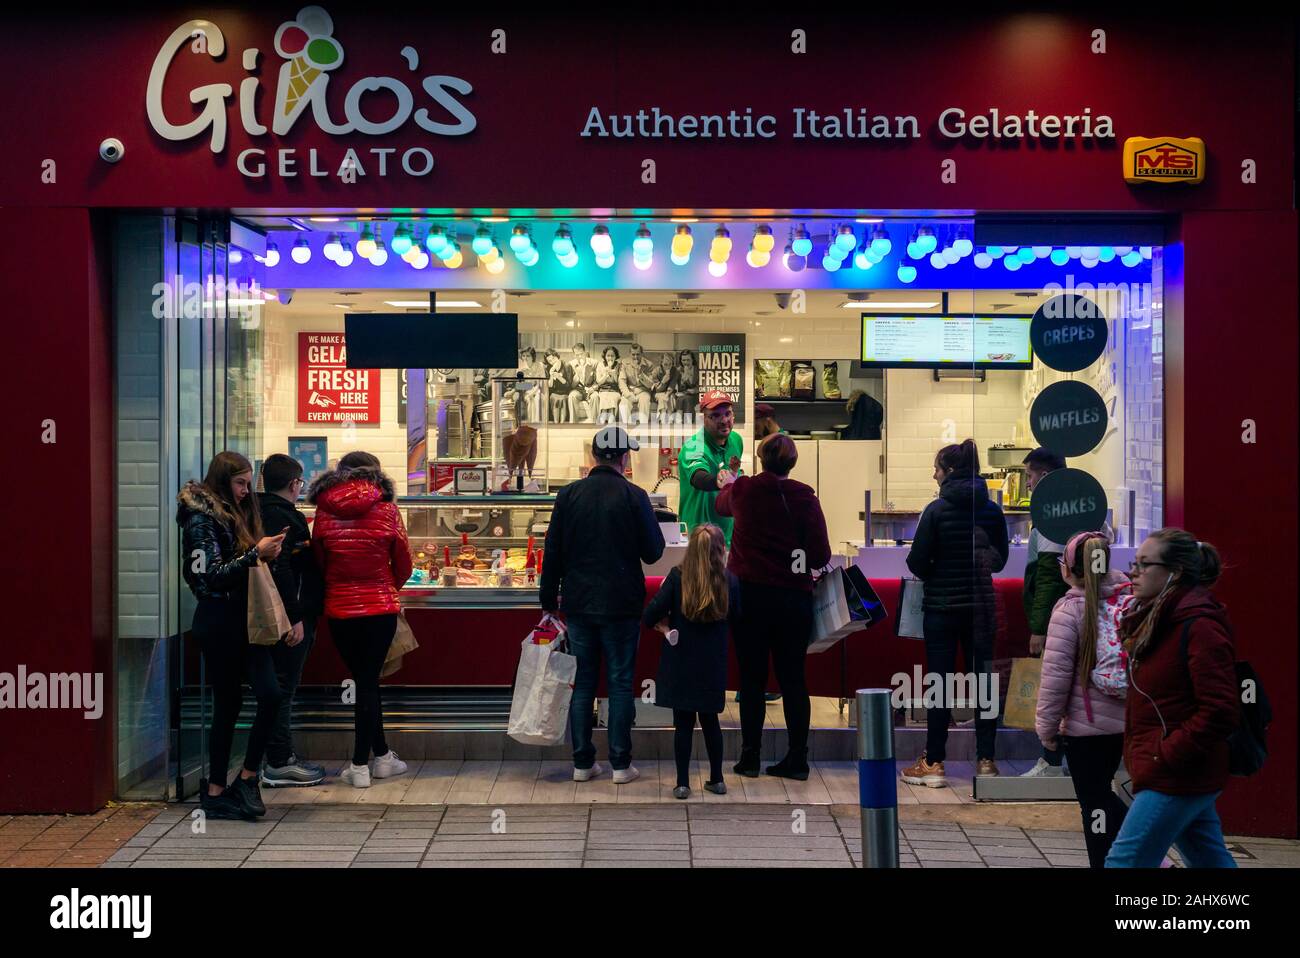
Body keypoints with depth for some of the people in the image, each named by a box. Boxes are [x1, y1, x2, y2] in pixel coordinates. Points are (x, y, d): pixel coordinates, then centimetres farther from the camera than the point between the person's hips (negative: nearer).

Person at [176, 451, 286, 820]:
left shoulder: (236, 514, 16)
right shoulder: (201, 519, -8)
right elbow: (210, 576, -16)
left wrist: (266, 554, 2)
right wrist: (255, 553, -19)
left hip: (243, 620, 8)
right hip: (219, 622, -8)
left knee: (271, 694, -5)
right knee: (228, 704, -3)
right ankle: (216, 791, 9)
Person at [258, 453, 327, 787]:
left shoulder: (263, 512, 16)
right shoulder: (281, 517, -16)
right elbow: (280, 569, -24)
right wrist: (295, 617, -22)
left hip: (279, 619, 10)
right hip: (289, 619, -10)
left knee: (281, 688, 15)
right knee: (283, 687, -5)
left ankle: (282, 756, 23)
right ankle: (279, 764, 0)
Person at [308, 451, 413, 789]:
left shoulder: (324, 512, -3)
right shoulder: (386, 510, -6)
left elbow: (318, 562, 5)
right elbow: (404, 564, 1)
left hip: (339, 609, 1)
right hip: (380, 608, -1)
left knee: (365, 681, 12)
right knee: (368, 682, 5)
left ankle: (382, 756, 18)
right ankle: (360, 764, 9)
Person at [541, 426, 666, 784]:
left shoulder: (568, 495, 0)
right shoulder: (634, 496, -9)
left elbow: (552, 553, 3)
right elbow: (653, 552, -3)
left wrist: (549, 600, 11)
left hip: (578, 605, 3)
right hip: (621, 606, -3)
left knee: (582, 683, 9)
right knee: (620, 683, 4)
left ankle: (582, 762, 12)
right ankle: (620, 764, 6)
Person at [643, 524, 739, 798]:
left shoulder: (677, 577, -13)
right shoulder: (730, 582, -7)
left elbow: (650, 616, -14)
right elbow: (734, 619, 8)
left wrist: (663, 624, 5)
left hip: (680, 663, -2)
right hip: (713, 664, 2)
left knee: (683, 723, 5)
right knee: (710, 720, 15)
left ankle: (682, 783, 8)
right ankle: (716, 779, 21)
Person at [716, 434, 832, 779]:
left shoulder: (742, 489, -2)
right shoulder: (804, 496, -6)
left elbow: (722, 505, 23)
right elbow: (821, 556, -8)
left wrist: (727, 483, 44)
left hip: (750, 595, 0)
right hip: (794, 597, 0)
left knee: (752, 678, 7)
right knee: (792, 678, 7)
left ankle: (750, 757, 9)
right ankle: (797, 758, 9)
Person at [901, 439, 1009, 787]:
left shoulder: (937, 510, -11)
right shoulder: (992, 511, 1)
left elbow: (917, 562, -11)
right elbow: (1000, 559, 10)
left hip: (942, 605, -4)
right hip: (982, 605, 4)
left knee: (939, 682, 2)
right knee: (983, 679, 10)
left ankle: (933, 764, 5)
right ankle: (986, 760, 13)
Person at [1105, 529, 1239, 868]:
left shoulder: (1200, 625, -18)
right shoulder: (1156, 620, 13)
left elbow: (1221, 712, -22)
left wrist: (1166, 754, -19)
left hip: (1175, 777, -10)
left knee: (1125, 862, -7)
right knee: (1211, 862, 15)